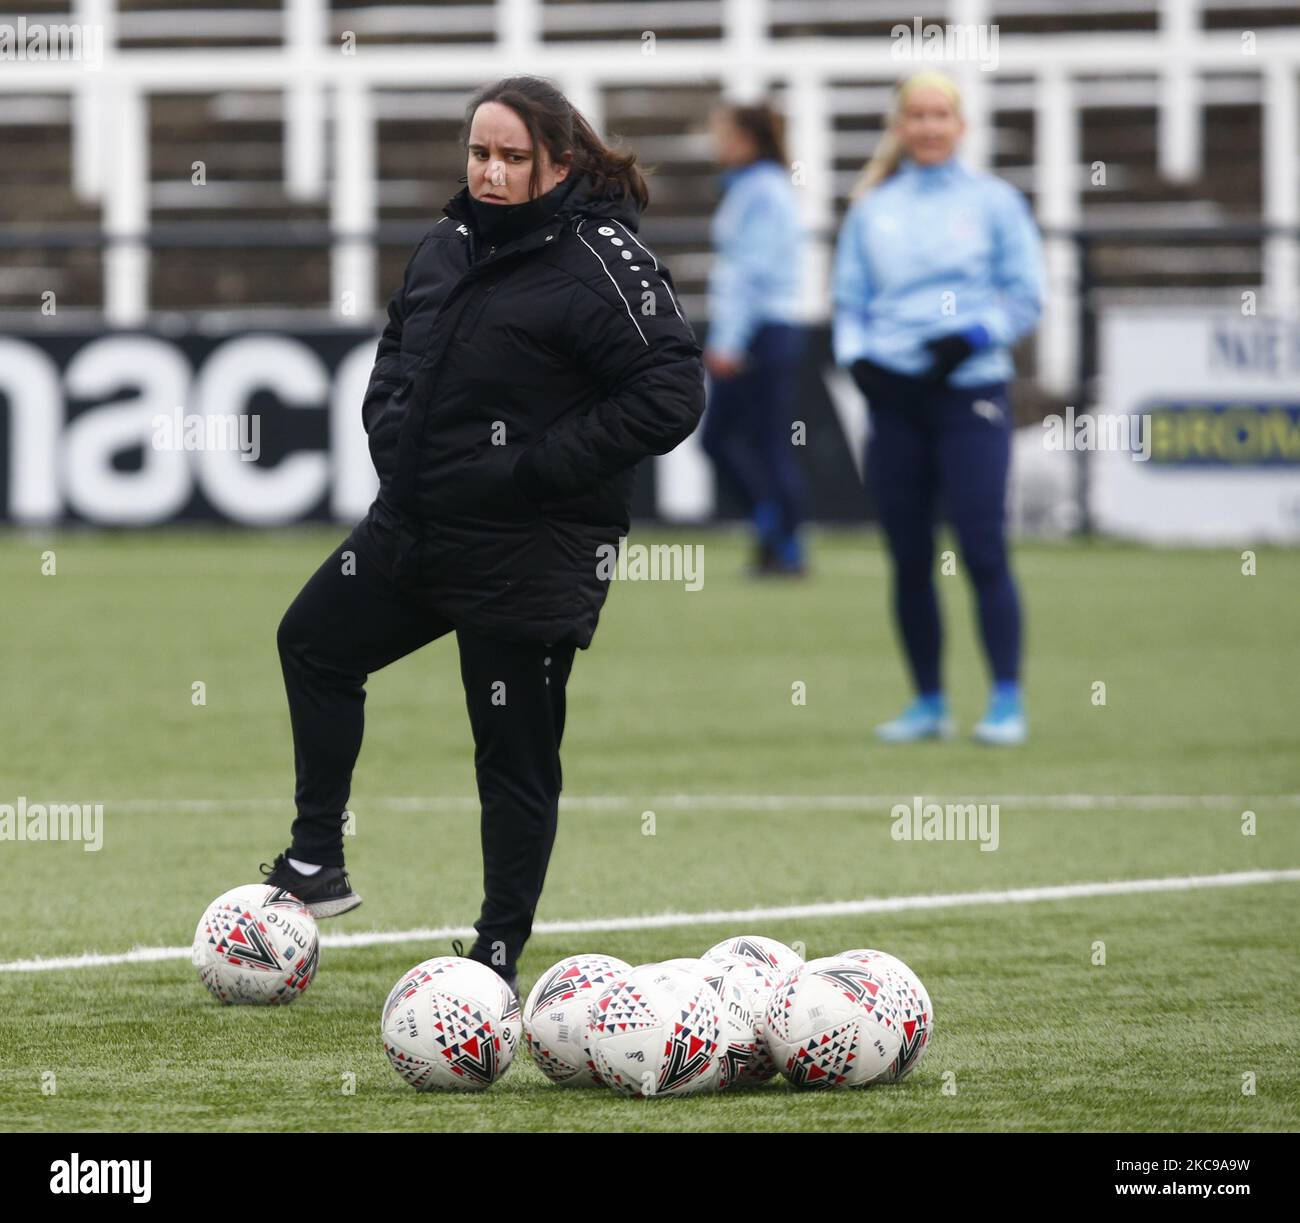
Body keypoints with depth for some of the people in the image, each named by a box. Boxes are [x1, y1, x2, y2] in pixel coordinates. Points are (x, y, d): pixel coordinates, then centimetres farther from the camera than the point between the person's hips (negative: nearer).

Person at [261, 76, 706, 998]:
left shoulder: (601, 263, -17)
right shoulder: (448, 247, 7)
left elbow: (669, 394, -22)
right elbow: (400, 349, 24)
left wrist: (537, 468, -21)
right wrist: (391, 431, 4)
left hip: (530, 559, -8)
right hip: (415, 527, 8)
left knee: (517, 755, 0)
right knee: (314, 642, 19)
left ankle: (499, 959, 10)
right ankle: (317, 863, 30)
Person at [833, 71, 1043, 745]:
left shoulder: (993, 201, 5)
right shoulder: (871, 209, 13)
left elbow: (1026, 296, 3)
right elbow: (848, 300, 16)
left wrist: (970, 338, -12)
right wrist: (858, 357, -2)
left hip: (969, 392, -3)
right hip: (893, 394, 3)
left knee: (983, 549, -12)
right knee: (909, 559, 4)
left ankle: (1007, 701, -9)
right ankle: (928, 702, 13)